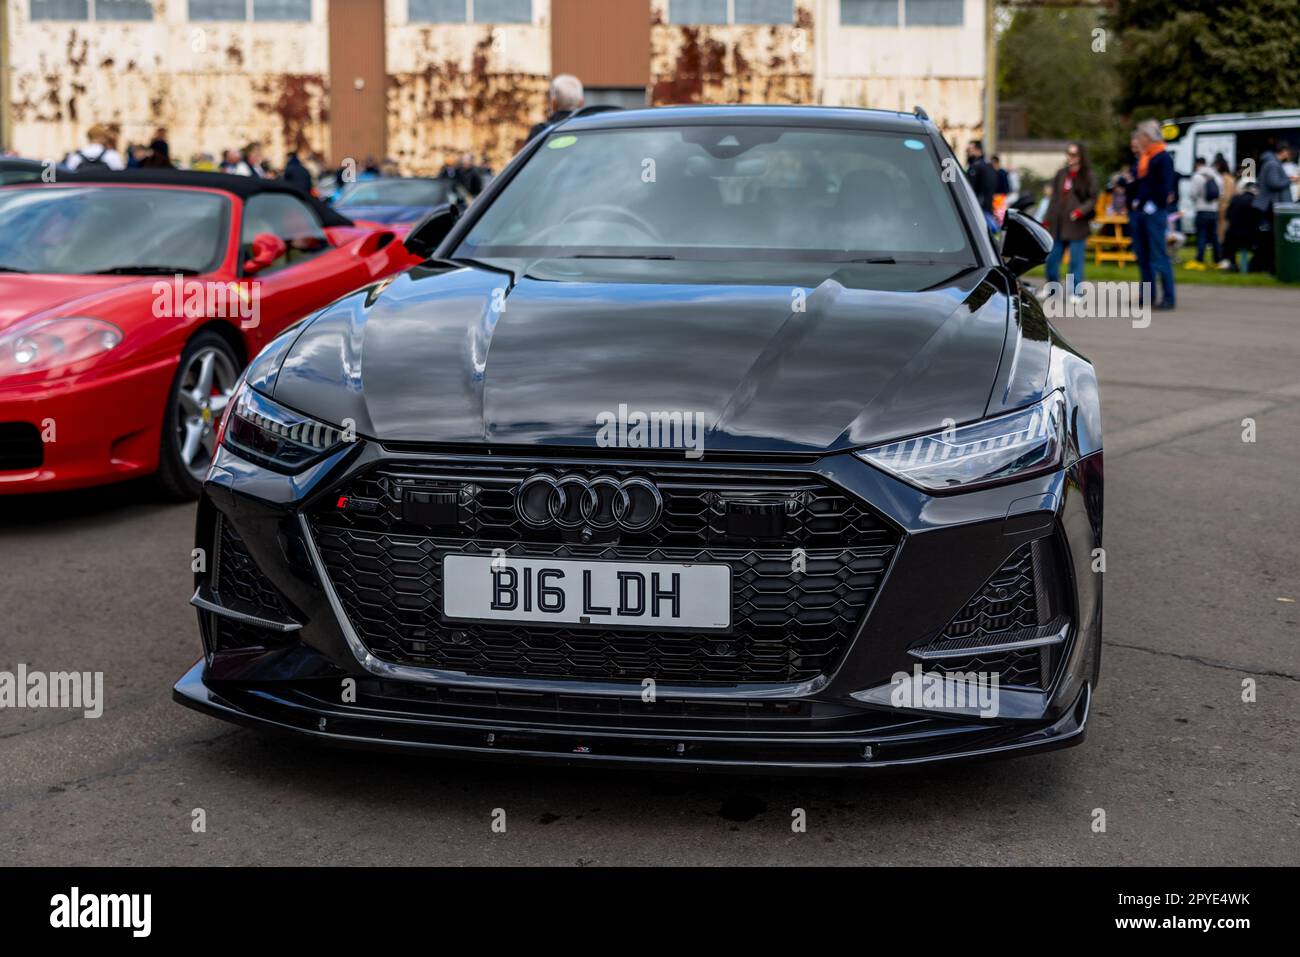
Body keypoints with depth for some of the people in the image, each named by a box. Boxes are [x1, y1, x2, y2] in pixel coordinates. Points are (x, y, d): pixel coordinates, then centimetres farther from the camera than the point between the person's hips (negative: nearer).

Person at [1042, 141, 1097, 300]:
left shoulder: (1088, 176, -2)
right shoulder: (1061, 174, 13)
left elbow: (1093, 200, -4)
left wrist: (1080, 211, -20)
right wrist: (1047, 220, 14)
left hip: (1076, 226, -5)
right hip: (1057, 225, 5)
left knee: (1076, 260, -2)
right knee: (1051, 259, 8)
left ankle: (1075, 292, 5)